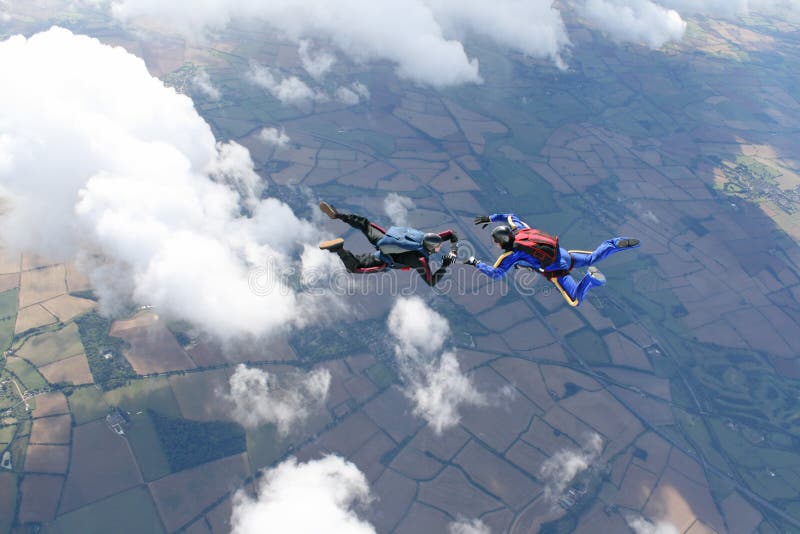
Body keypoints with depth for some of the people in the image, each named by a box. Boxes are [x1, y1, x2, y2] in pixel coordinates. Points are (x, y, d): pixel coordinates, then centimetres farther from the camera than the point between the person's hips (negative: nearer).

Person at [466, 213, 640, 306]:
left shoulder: (511, 254, -15)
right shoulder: (517, 230, 2)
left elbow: (495, 274, -12)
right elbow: (511, 216, 23)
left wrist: (476, 263, -3)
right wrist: (490, 218, 21)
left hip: (556, 270, -7)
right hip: (564, 255, 7)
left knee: (575, 301, -1)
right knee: (592, 258, 26)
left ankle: (590, 278, -24)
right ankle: (617, 244, 6)